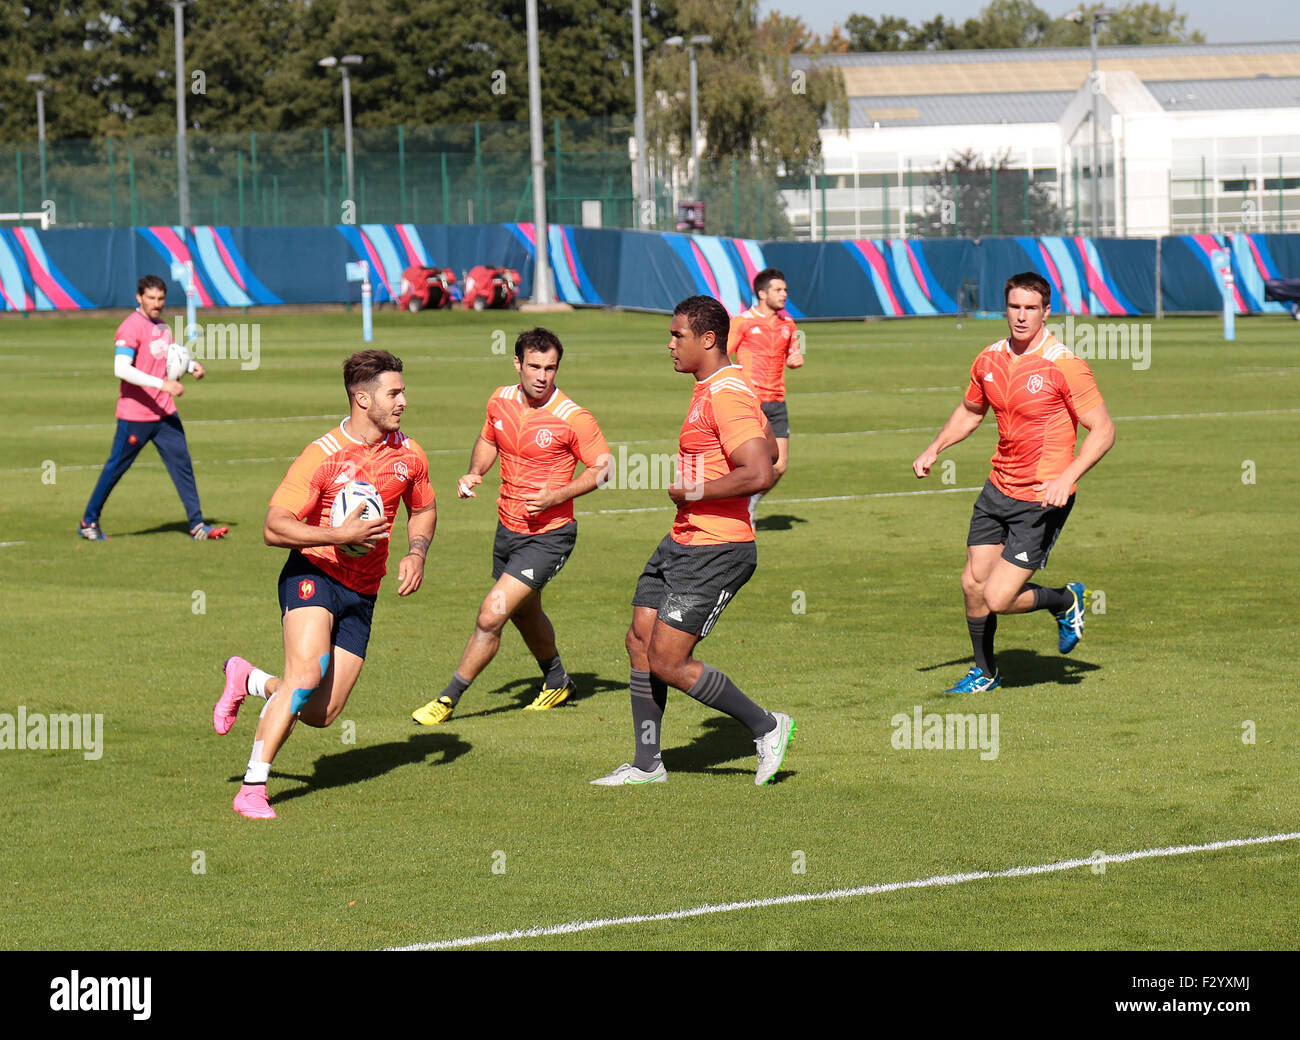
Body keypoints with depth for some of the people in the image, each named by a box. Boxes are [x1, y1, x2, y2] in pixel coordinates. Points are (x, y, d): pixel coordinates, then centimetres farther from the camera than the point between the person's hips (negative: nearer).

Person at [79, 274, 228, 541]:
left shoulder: (162, 327, 12)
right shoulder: (131, 328, -14)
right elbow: (121, 369, -27)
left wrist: (192, 365, 8)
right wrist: (162, 384, -30)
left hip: (165, 413, 7)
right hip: (135, 415, -7)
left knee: (182, 464, 2)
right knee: (116, 468, 3)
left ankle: (197, 525, 4)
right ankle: (88, 522, 17)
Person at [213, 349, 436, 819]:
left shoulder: (408, 455, 4)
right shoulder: (323, 455, -14)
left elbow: (424, 510, 23)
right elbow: (275, 528, -17)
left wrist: (416, 554, 3)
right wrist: (341, 535, -27)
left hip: (362, 593, 6)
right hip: (313, 574, -5)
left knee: (321, 714, 0)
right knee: (307, 670, -29)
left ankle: (251, 680, 31)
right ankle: (252, 789, -21)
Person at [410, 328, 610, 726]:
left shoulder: (573, 418, -19)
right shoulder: (500, 400, -2)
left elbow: (602, 466, -10)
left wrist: (556, 496, -21)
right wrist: (474, 473, -1)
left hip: (548, 535, -7)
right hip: (508, 527, 7)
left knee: (490, 616, -14)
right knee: (525, 615, 25)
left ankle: (448, 699, -1)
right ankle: (557, 682, 51)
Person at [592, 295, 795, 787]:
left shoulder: (727, 395, -19)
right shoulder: (712, 388, 13)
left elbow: (759, 473, -29)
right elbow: (769, 449, 25)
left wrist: (695, 492, -18)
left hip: (715, 553, -11)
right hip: (681, 544, 11)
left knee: (667, 662, -8)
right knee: (640, 642, 10)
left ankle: (766, 727, 5)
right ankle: (647, 764, 19)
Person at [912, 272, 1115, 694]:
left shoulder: (1064, 365, -17)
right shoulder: (989, 360, 3)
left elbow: (1103, 430, -15)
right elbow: (970, 411, 23)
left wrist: (1067, 478, -27)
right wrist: (934, 449, 9)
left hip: (1042, 500, -6)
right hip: (999, 488, 6)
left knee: (998, 597, -11)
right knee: (973, 583, 10)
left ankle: (1066, 601, 18)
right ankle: (985, 672, 33)